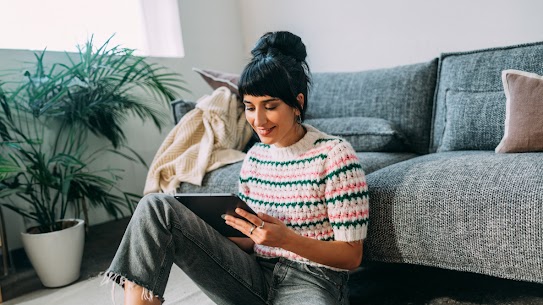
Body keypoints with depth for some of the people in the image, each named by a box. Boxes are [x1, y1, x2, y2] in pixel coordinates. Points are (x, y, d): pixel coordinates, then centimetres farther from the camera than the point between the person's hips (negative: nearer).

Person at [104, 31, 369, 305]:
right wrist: (202, 236, -5)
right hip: (256, 277, 5)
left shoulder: (333, 154, -10)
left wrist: (286, 239, -24)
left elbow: (351, 255, -9)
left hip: (312, 282, -4)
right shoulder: (254, 157, 7)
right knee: (157, 206, -11)